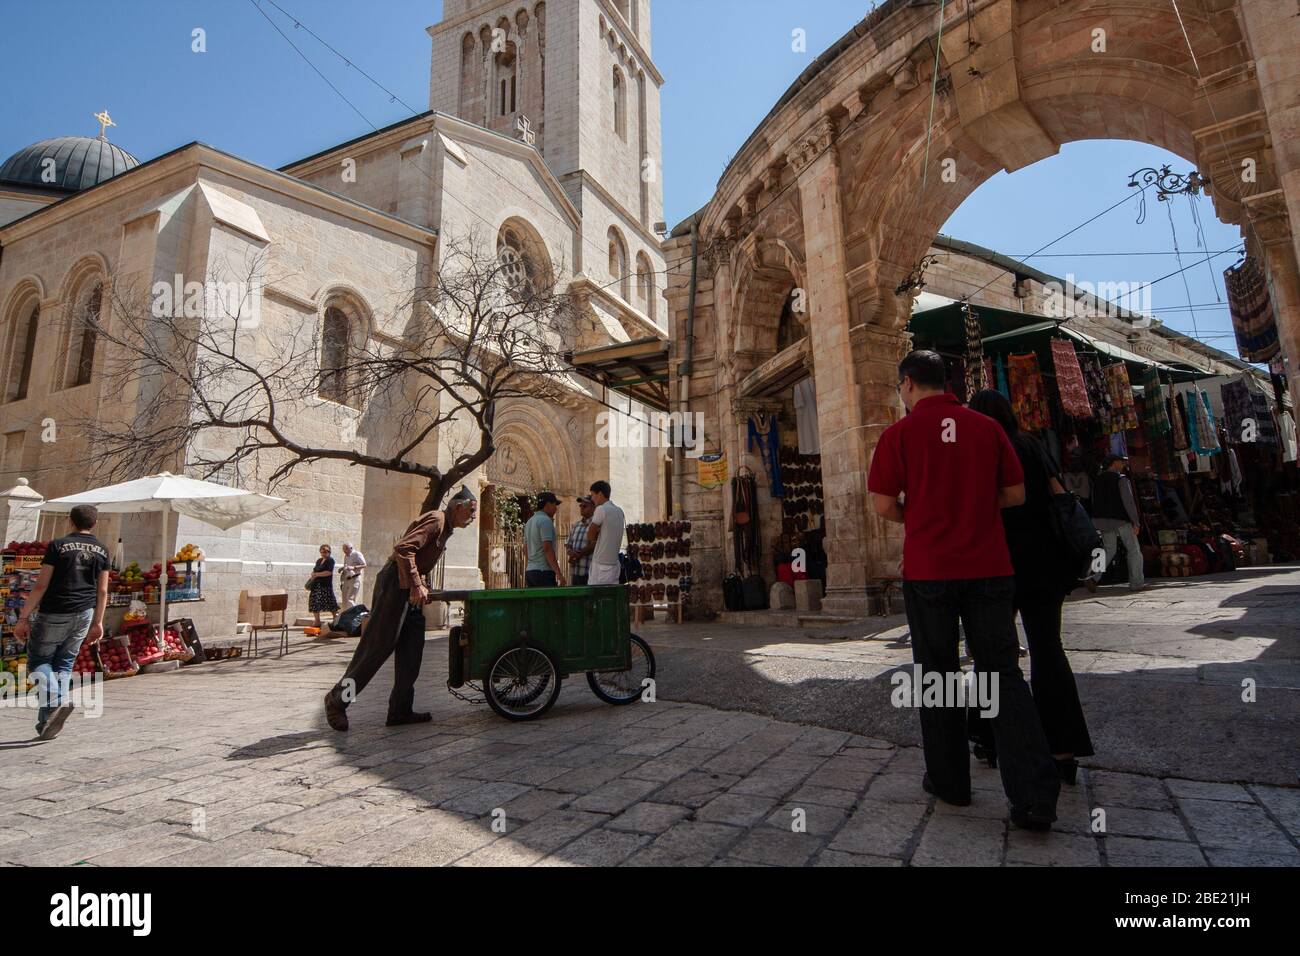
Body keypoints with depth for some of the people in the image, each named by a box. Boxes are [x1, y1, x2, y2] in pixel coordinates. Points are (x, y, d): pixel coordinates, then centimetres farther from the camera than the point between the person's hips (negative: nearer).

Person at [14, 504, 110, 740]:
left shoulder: (58, 545, -7)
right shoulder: (101, 550, 6)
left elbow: (41, 585, -10)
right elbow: (102, 591, 7)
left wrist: (24, 618, -4)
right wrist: (98, 622, 14)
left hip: (53, 614, -4)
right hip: (84, 615, 4)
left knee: (38, 662, 10)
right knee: (64, 664, 13)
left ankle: (55, 702, -14)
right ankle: (47, 722, 12)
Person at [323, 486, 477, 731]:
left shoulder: (445, 527, 19)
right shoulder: (435, 520, -13)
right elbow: (403, 549, -25)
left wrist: (420, 586, 12)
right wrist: (416, 586, -25)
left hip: (410, 590, 10)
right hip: (395, 585, -10)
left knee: (411, 651, 7)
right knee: (377, 648, -5)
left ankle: (400, 710, 11)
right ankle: (337, 700, 9)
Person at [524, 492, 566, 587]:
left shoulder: (530, 521, 17)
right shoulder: (545, 520, -10)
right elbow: (548, 549, -18)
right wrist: (559, 573, -18)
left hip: (529, 570, 9)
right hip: (544, 572, -9)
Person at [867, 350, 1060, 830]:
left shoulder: (899, 433, -5)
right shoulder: (987, 427, 5)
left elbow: (884, 506, -6)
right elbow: (1015, 494, 8)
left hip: (928, 570, -2)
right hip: (988, 568, 3)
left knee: (938, 674, 11)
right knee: (1003, 674, 7)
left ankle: (949, 780, 21)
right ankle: (1034, 796, 2)